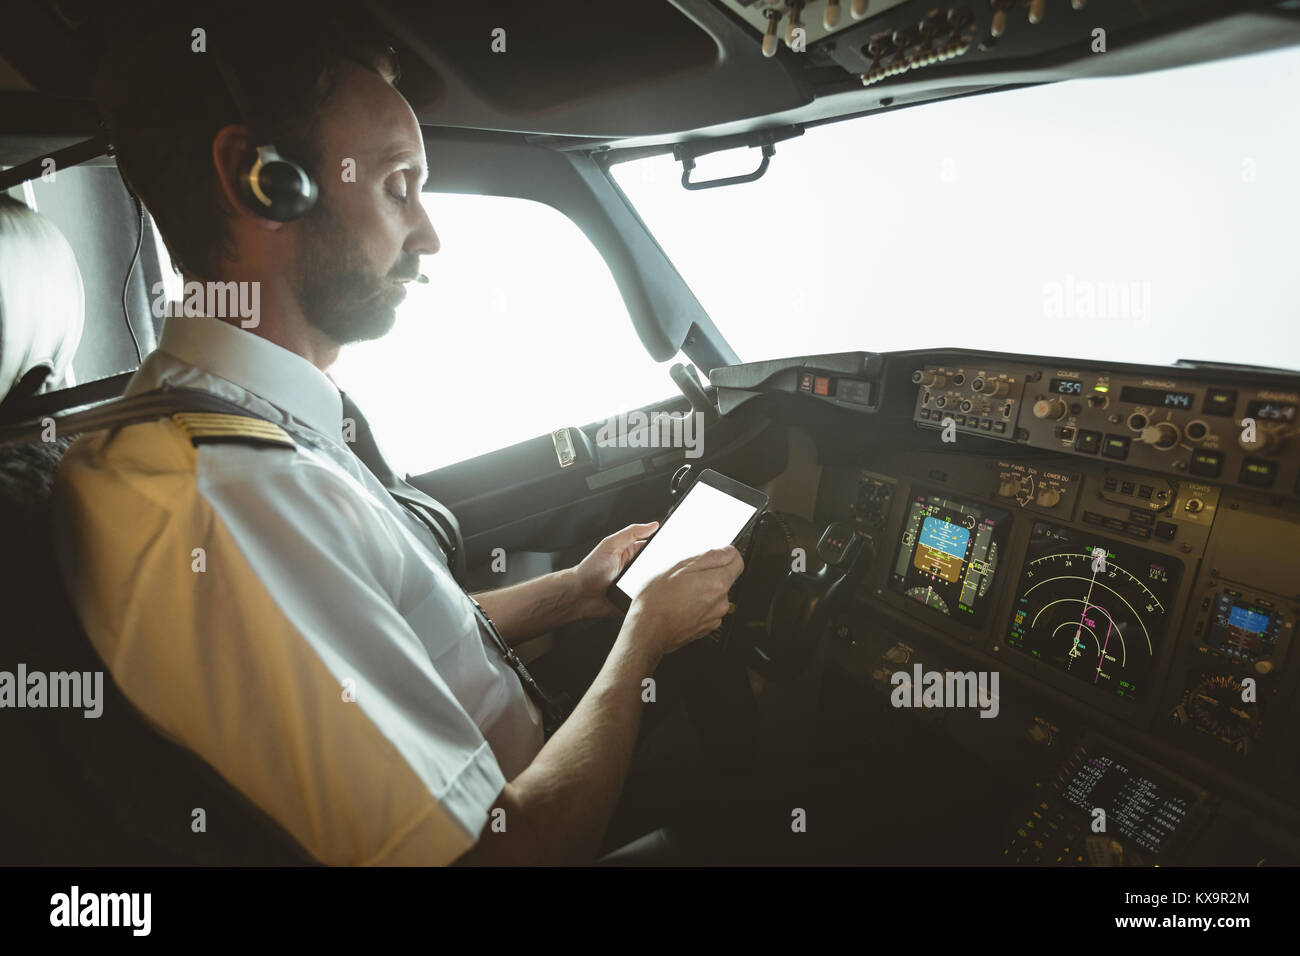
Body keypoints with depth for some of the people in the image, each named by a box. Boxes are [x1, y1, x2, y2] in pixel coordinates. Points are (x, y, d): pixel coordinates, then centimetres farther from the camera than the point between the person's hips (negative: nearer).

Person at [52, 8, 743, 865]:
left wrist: (573, 592, 6)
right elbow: (513, 848, -27)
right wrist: (644, 635, -14)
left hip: (508, 786, 8)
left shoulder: (271, 434, 2)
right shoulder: (216, 501, -31)